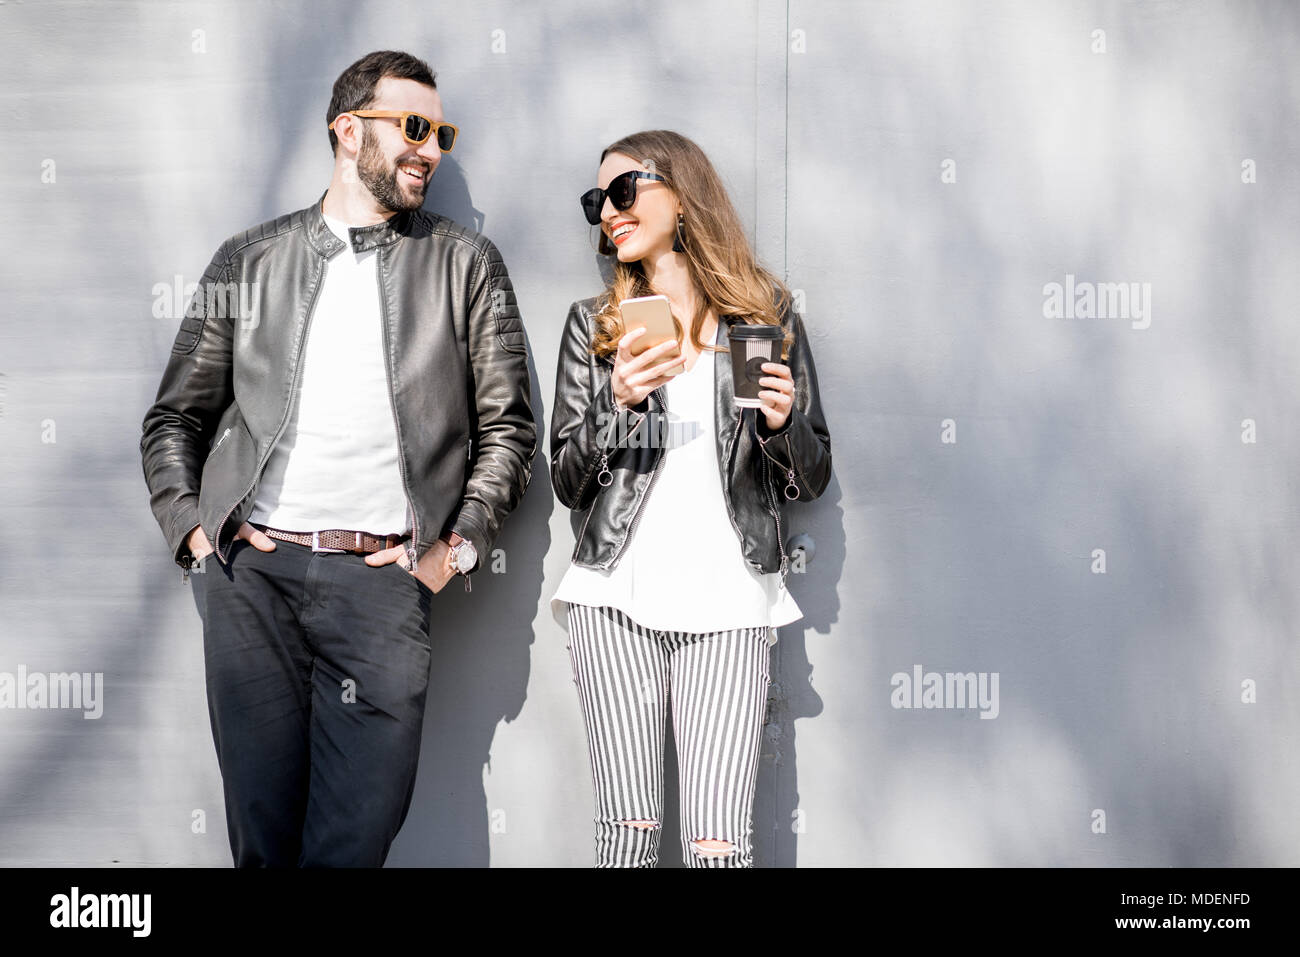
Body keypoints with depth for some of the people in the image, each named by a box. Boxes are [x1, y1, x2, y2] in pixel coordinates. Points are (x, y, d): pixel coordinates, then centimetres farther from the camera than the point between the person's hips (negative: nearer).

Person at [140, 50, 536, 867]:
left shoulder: (466, 264, 11)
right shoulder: (250, 260, 13)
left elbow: (508, 428, 9)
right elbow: (175, 418, 17)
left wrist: (459, 548, -1)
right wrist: (192, 529, 2)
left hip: (384, 579, -1)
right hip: (250, 571, 1)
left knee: (356, 837, -3)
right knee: (262, 835, 4)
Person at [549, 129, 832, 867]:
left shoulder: (768, 314, 9)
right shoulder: (595, 324, 12)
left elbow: (812, 480, 11)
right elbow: (568, 483, 8)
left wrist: (782, 420, -10)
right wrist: (618, 402, -9)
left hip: (728, 601, -1)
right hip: (618, 597, 1)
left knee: (720, 842, -10)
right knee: (628, 828, 0)